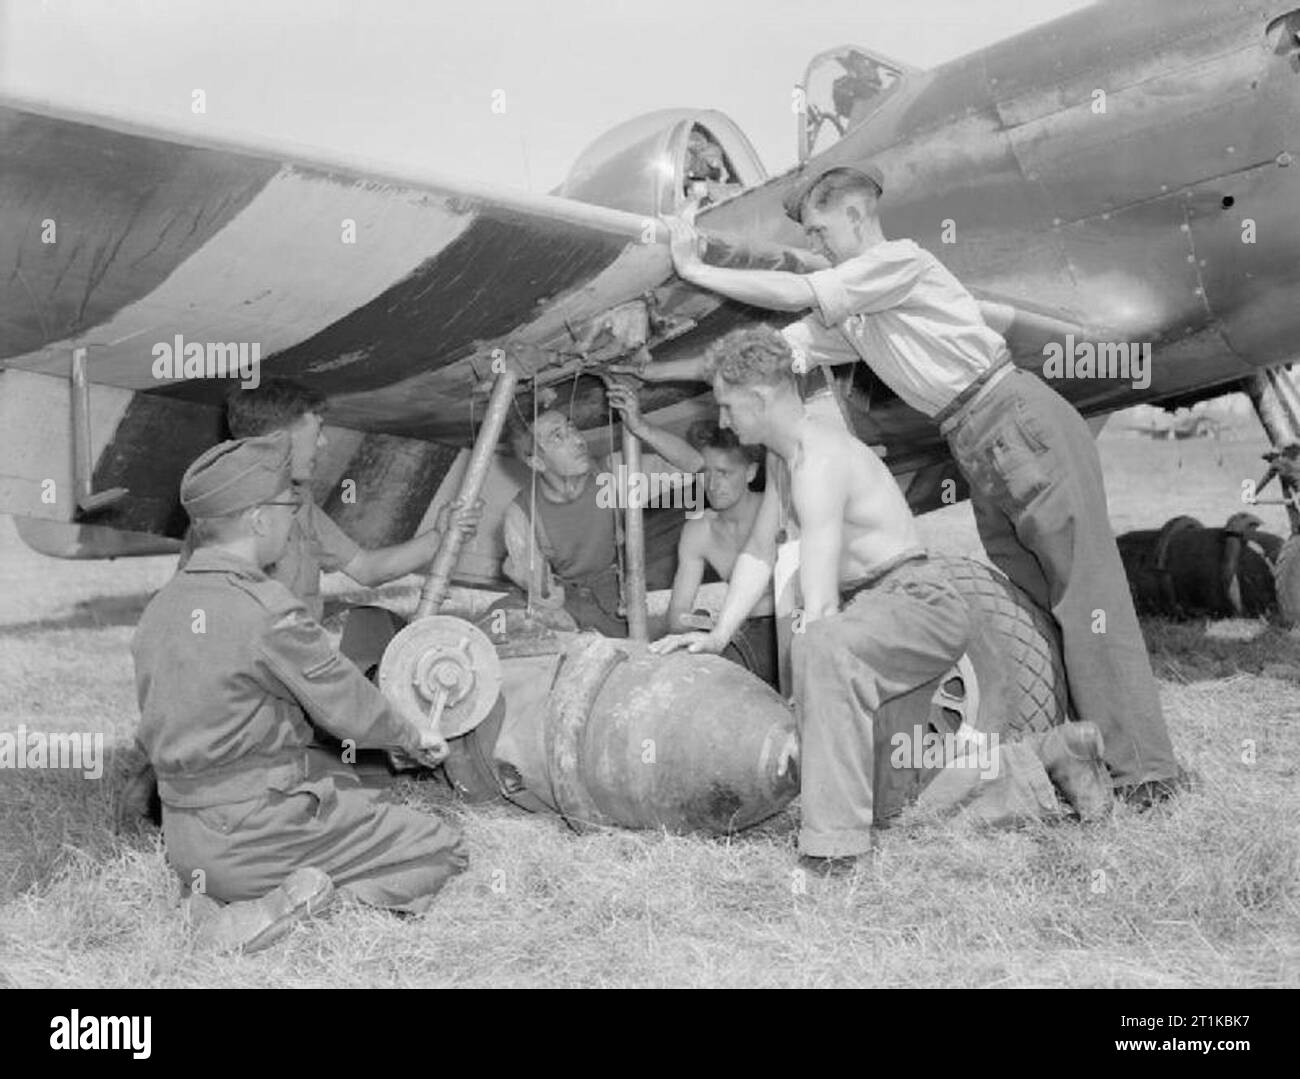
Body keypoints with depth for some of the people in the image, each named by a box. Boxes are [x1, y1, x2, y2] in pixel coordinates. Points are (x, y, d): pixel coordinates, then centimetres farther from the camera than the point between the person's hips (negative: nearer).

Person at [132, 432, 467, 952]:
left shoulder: (161, 606, 5)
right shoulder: (268, 611, -20)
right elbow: (349, 705, -11)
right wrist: (414, 737, 8)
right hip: (249, 838, -8)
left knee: (338, 776, 31)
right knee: (443, 849, -1)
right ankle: (286, 903, -14)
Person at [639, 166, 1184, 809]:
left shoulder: (900, 260, -7)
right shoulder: (849, 317, 17)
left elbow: (794, 294, -16)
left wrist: (696, 270, -7)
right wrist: (651, 372, 12)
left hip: (1023, 423, -9)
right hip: (979, 453, 9)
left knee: (1084, 590, -9)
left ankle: (1145, 766, -7)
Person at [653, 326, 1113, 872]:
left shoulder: (821, 460, -23)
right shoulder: (784, 452, 8)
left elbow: (820, 607, -26)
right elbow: (759, 552, 17)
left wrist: (799, 729, -23)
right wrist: (717, 636, 7)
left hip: (917, 602, -10)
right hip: (872, 612, 10)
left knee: (823, 645, -43)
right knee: (889, 798, 14)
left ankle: (834, 840, -37)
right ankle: (1047, 760, 23)